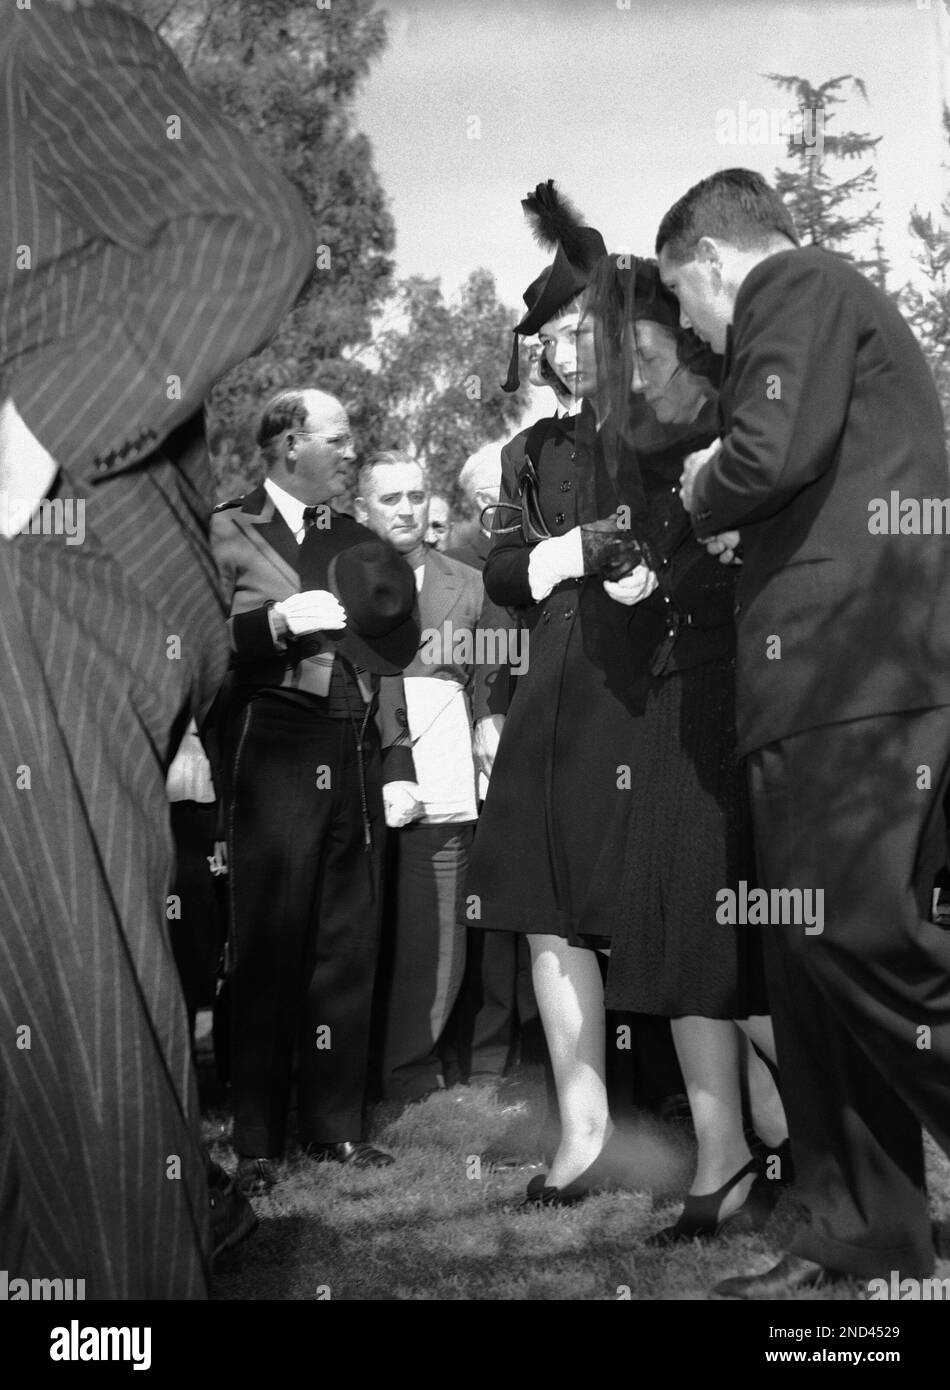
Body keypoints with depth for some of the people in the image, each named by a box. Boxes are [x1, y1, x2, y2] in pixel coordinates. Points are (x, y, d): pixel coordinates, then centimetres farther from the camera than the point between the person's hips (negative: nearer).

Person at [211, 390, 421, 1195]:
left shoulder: (358, 542, 18)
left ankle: (335, 1123, 16)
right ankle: (255, 1141, 5)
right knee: (266, 950, -4)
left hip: (356, 763, 5)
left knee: (349, 950, 6)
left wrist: (399, 763, 10)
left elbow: (387, 660, 17)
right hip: (275, 760, -5)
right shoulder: (229, 531, 4)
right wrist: (281, 620, -17)